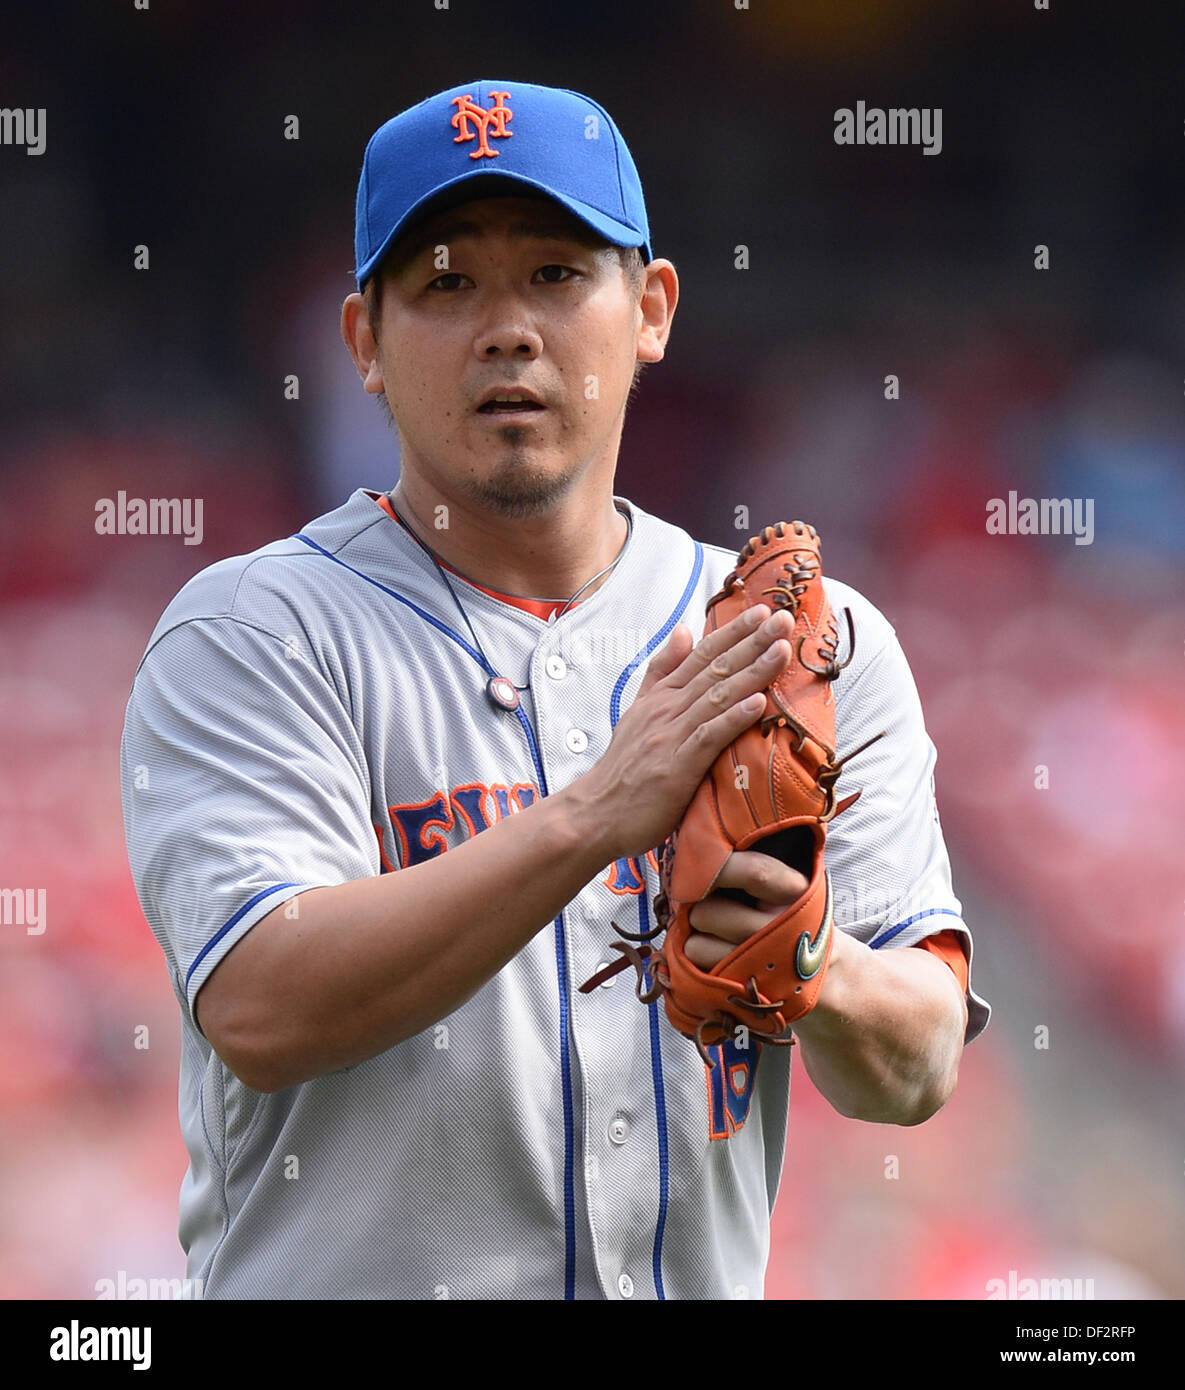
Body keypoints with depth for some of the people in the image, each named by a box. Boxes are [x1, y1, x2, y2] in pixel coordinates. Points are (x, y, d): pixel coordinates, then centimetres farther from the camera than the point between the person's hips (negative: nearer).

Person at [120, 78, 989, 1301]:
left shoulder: (814, 642, 10)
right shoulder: (252, 634, 1)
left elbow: (917, 1072, 4)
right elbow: (260, 1012, -14)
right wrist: (595, 814, -22)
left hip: (700, 1281, 3)